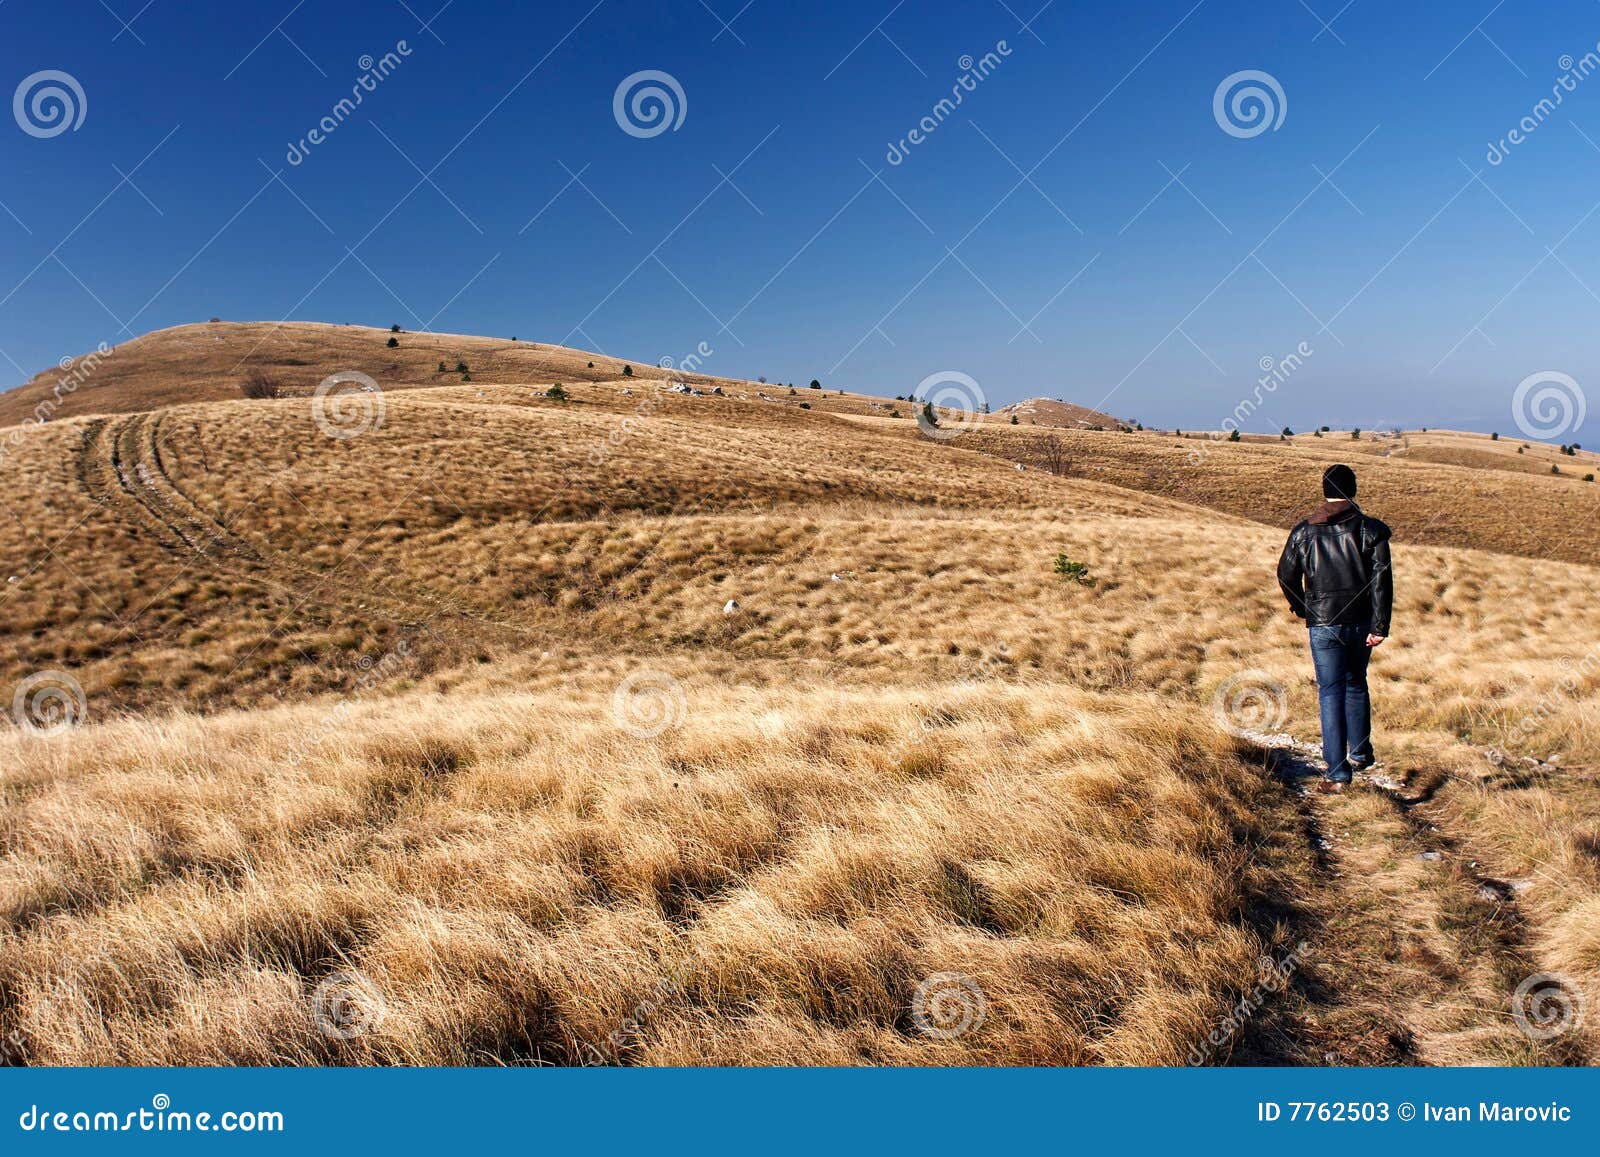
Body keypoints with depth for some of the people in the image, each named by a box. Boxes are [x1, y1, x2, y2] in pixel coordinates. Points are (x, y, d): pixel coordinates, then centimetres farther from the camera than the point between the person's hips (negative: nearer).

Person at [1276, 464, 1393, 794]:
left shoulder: (1304, 531, -1)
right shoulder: (1371, 529, -3)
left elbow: (1286, 575, 5)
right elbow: (1382, 580, -9)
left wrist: (1302, 609, 22)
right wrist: (1380, 626, -9)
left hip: (1323, 624, -1)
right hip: (1361, 622, 1)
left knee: (1331, 693, 0)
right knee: (1356, 684, 21)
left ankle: (1337, 773, -5)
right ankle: (1360, 753, 29)